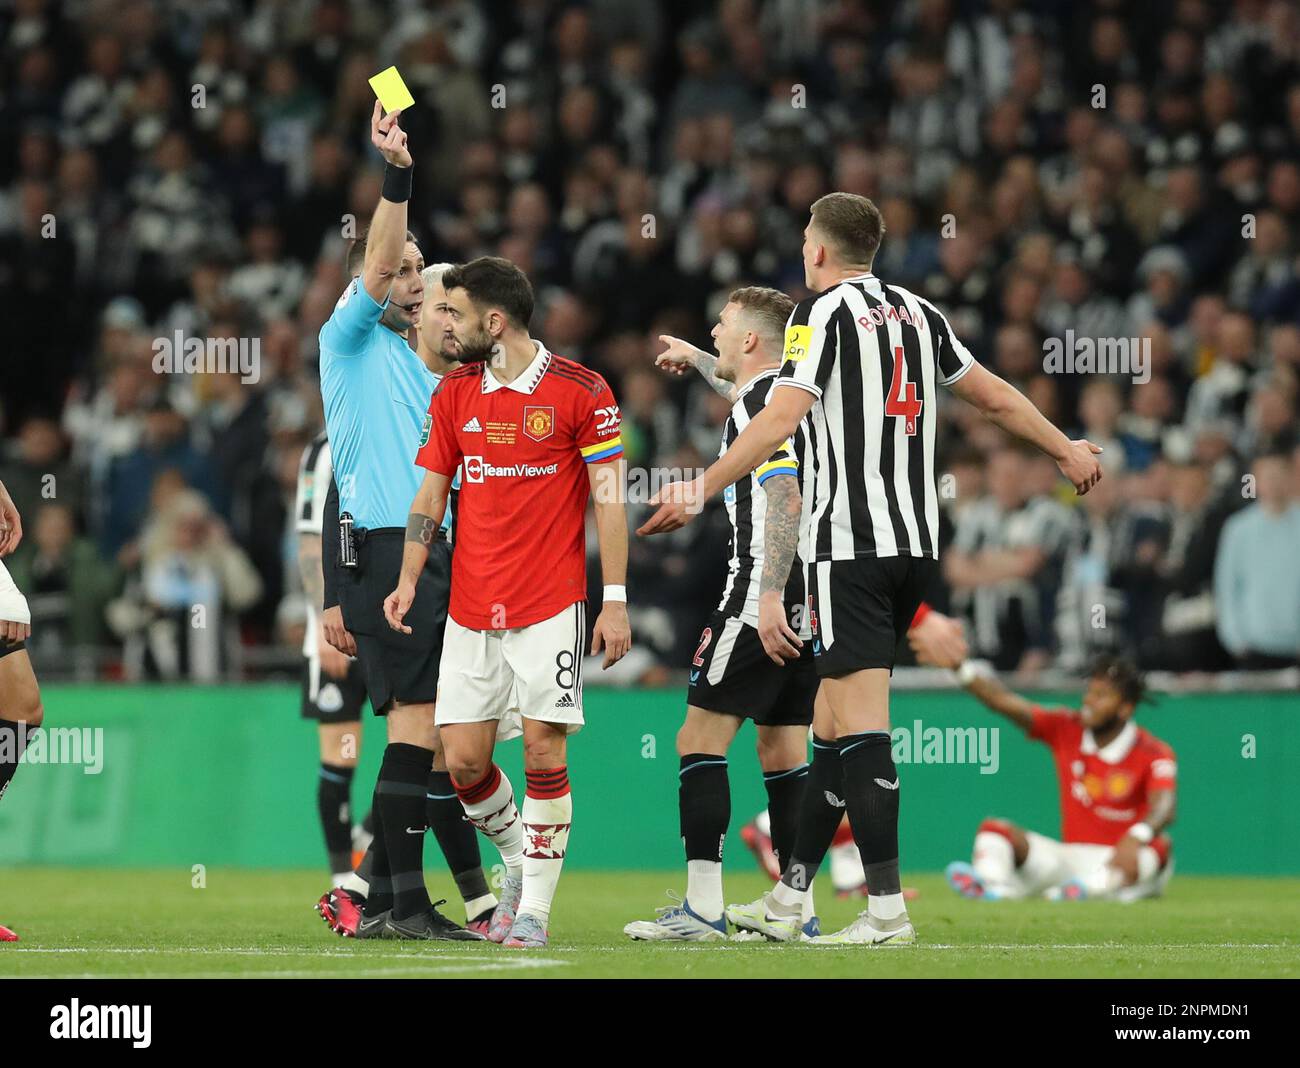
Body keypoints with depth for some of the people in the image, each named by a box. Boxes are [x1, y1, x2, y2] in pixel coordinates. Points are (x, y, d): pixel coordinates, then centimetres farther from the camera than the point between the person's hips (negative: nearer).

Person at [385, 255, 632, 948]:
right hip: (469, 610, 5)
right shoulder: (454, 393, 9)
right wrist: (408, 580, 1)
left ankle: (534, 907, 1)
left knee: (543, 750, -8)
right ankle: (517, 861, 26)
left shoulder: (580, 391, -5)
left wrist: (615, 600, -8)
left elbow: (608, 499, -4)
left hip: (550, 605, -5)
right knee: (463, 760, 0)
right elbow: (431, 493, 13)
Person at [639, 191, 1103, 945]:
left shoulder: (824, 311, -5)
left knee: (860, 725, -8)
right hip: (919, 545, 7)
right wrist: (1066, 450, 38)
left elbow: (781, 419, -16)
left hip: (852, 543, -7)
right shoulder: (917, 313, 15)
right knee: (836, 721, 12)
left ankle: (888, 910, -13)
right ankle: (790, 899, 17)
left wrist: (698, 492, -17)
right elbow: (994, 397, 23)